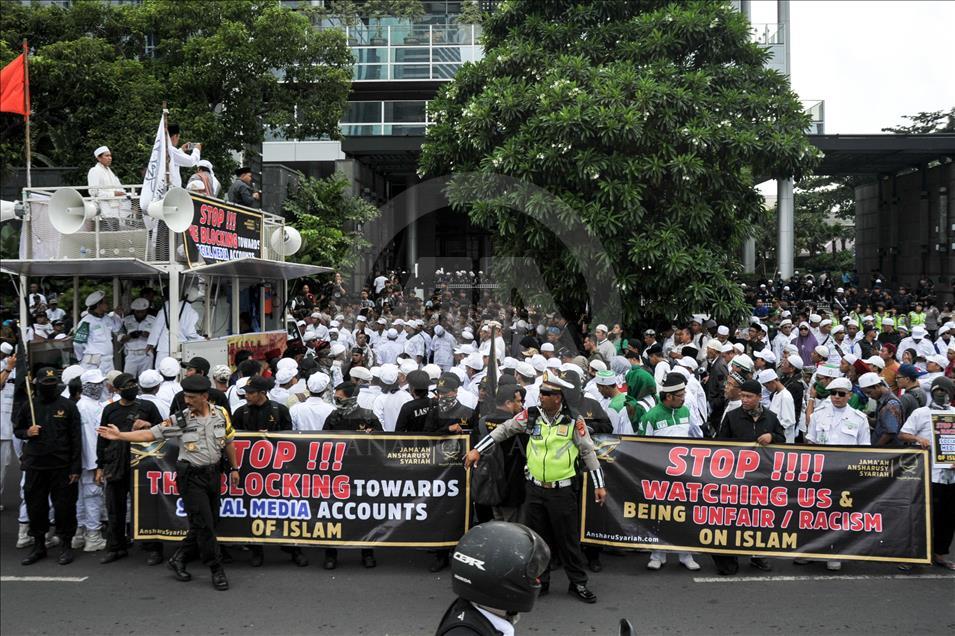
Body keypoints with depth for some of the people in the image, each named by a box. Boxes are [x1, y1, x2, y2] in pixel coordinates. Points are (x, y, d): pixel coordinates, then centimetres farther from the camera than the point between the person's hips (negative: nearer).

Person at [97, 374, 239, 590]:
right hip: (191, 476, -4)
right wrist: (119, 435, -16)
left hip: (213, 473, 4)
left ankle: (178, 559, 28)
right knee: (203, 524, -5)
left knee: (209, 523, 10)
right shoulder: (180, 420, -8)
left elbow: (228, 441, 10)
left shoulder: (221, 414, -1)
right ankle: (217, 570, 7)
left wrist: (234, 468, 13)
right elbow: (150, 434, -7)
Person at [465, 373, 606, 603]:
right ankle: (540, 582, 27)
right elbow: (504, 430, 7)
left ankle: (578, 583, 21)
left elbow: (587, 451, -1)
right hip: (535, 489, 3)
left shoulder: (573, 420, -9)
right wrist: (477, 450, 3)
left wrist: (599, 485, 0)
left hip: (562, 491, -3)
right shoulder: (531, 416, -2)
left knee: (568, 539, 5)